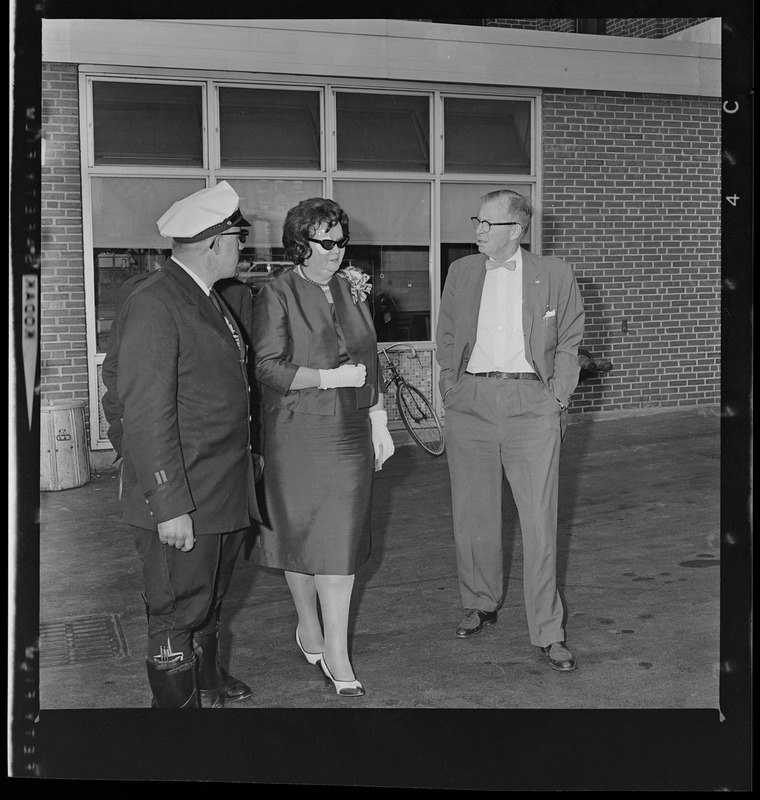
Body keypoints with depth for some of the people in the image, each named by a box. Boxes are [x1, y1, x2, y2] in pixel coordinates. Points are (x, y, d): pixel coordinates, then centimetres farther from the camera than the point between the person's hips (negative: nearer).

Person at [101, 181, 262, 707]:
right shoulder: (152, 304, -20)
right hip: (181, 499, -10)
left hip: (225, 487, 10)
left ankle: (208, 681, 45)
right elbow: (146, 415, -24)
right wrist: (170, 506, -24)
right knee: (178, 613, 4)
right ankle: (178, 701, 19)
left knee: (211, 596, 26)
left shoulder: (223, 298, 10)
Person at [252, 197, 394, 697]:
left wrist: (379, 422, 12)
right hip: (297, 434, -4)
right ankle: (308, 625, 31)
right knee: (300, 533, 9)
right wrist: (330, 377, -18)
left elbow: (371, 362, 15)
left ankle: (335, 651, 5)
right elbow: (268, 369, -13)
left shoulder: (350, 289, 10)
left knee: (343, 540, 0)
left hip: (350, 432, 4)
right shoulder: (277, 295, -7)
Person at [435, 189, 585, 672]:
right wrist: (452, 391, 8)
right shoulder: (462, 272, 11)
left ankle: (548, 632, 5)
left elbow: (569, 343, 8)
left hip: (531, 403, -3)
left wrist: (557, 400, 0)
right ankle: (480, 605, 30)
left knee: (540, 522, -4)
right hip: (471, 403, 3)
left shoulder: (555, 275, 4)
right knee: (473, 515, 10)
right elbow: (445, 338, 17)